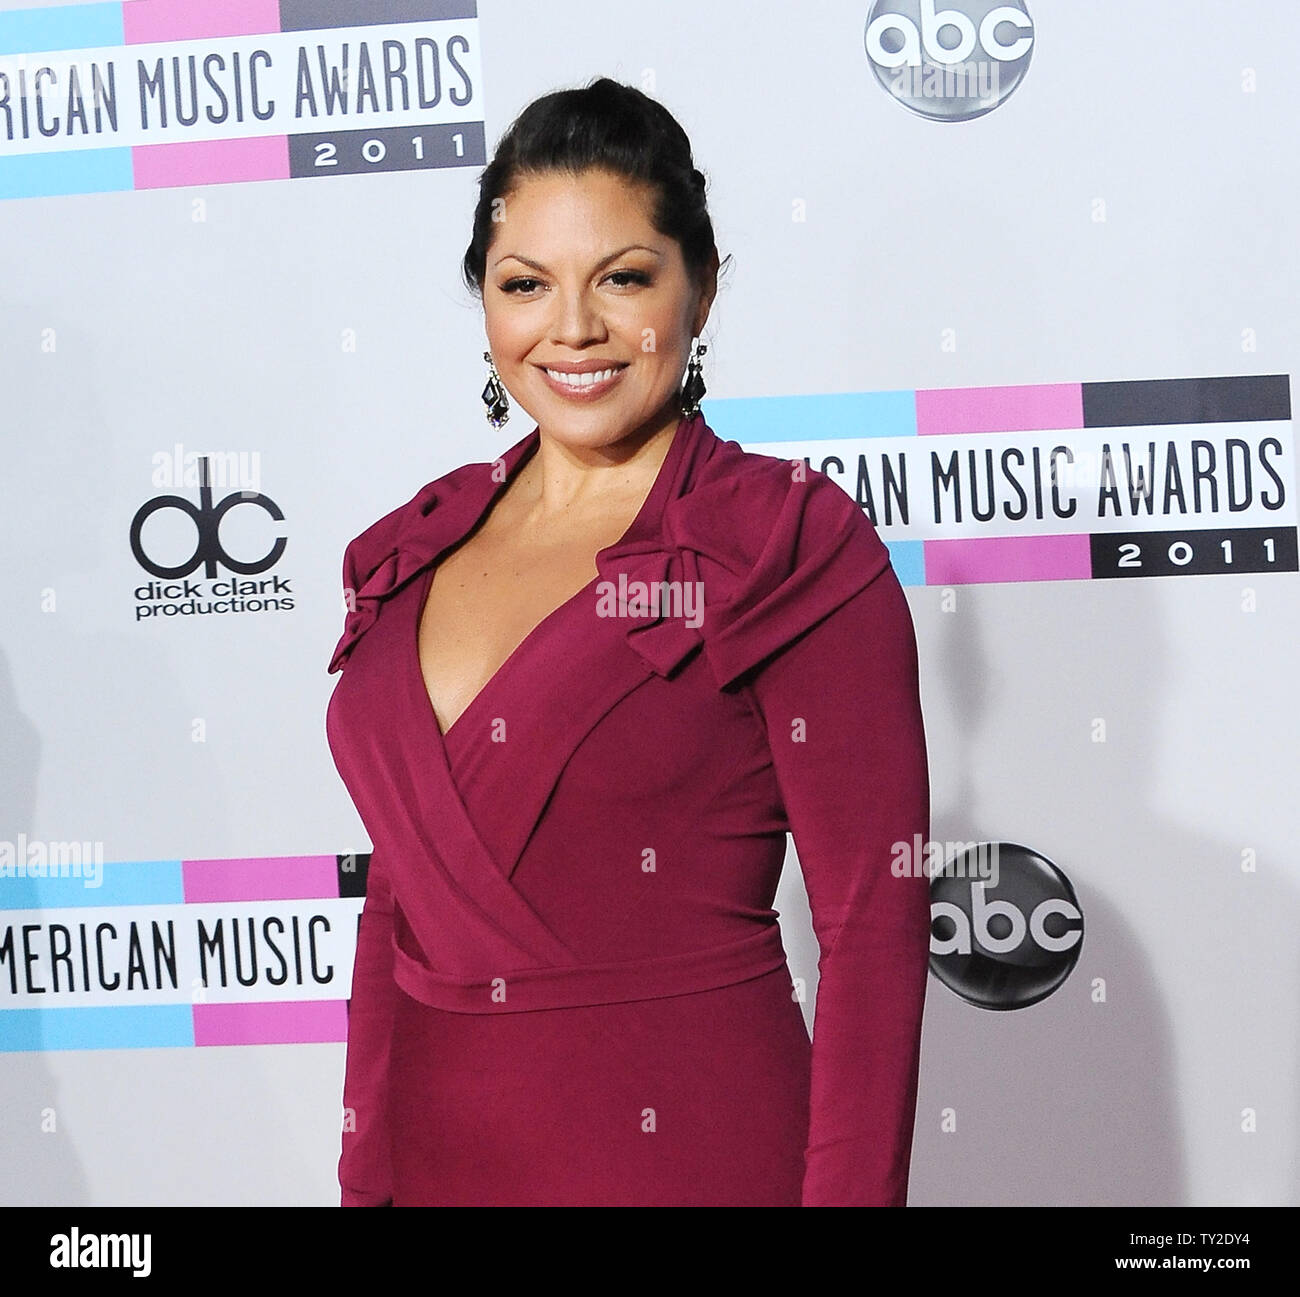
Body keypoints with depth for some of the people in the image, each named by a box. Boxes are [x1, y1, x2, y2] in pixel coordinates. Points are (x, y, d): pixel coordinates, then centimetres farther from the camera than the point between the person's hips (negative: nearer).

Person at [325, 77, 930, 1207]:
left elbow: (874, 923, -12)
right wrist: (368, 1174, 9)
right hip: (432, 1153, 5)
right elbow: (399, 895, 10)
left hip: (688, 1151, -4)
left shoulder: (790, 549, -11)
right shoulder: (417, 551, 5)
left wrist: (850, 1193, -15)